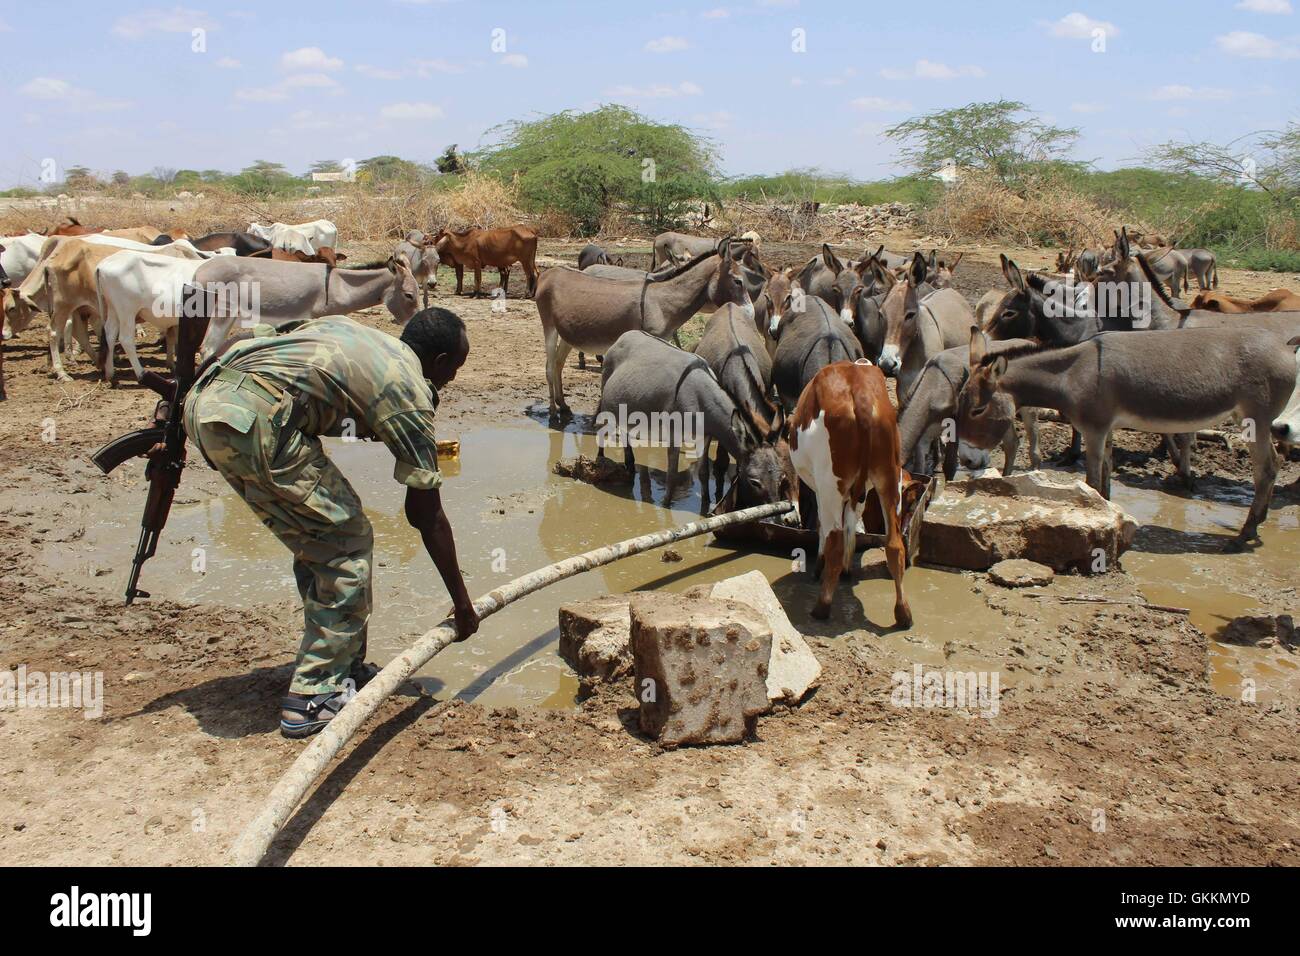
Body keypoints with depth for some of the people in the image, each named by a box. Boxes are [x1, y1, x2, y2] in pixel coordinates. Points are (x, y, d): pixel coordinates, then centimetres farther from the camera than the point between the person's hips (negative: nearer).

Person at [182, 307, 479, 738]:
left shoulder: (348, 329, 25)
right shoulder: (411, 392, 4)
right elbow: (427, 516, 7)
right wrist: (462, 602, 16)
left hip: (202, 400, 9)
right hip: (251, 416, -9)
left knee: (318, 541, 18)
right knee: (348, 543, 4)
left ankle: (345, 668, 29)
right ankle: (314, 697, 8)